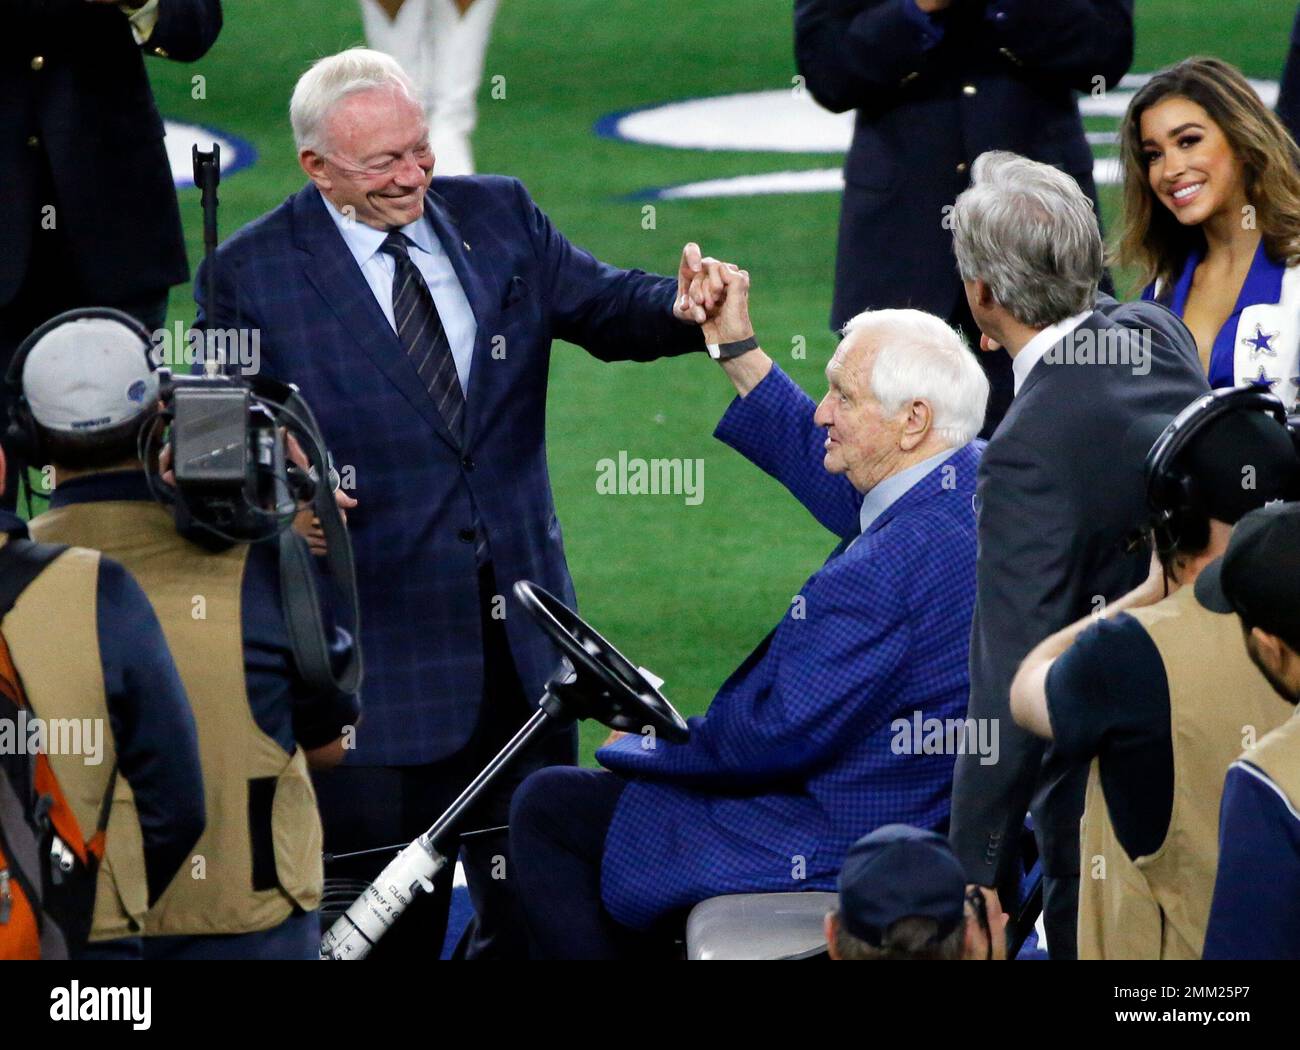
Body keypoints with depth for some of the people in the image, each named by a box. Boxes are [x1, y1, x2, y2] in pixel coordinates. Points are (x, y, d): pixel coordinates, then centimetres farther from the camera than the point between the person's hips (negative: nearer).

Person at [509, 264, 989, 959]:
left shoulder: (882, 572, -31)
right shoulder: (981, 474, -2)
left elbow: (775, 736, -25)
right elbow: (838, 486, 17)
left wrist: (643, 746, -8)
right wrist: (738, 349, 17)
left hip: (841, 849, -10)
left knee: (548, 809, 0)